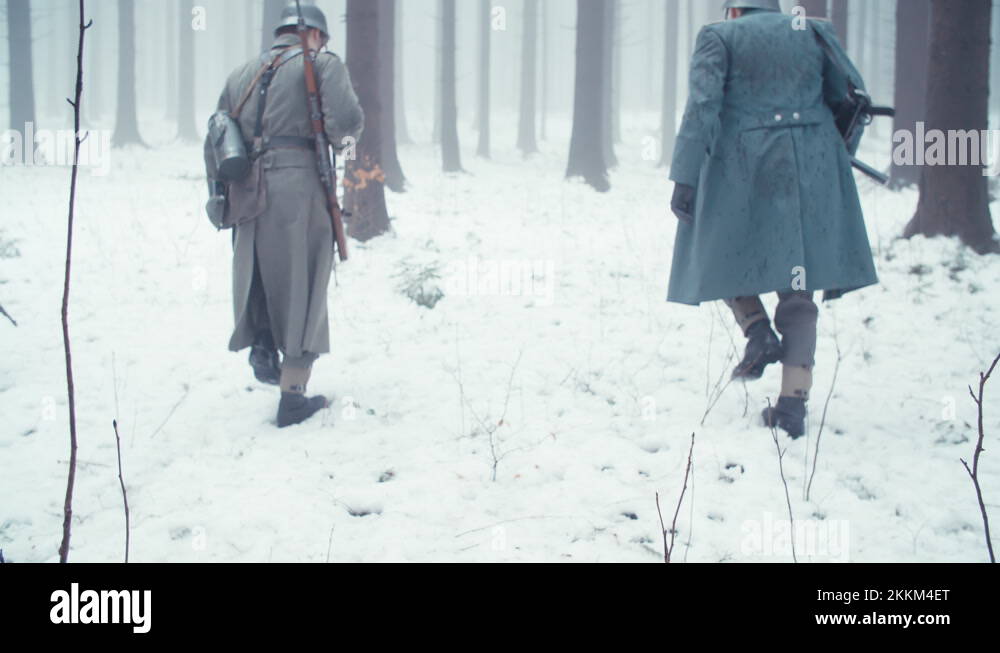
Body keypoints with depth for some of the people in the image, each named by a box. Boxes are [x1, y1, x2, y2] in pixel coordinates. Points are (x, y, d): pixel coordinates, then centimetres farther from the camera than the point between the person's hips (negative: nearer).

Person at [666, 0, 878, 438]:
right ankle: (793, 403, -3)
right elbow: (852, 98, 12)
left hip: (743, 168, -3)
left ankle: (758, 331, -2)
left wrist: (685, 178, -12)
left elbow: (702, 107, -8)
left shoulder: (720, 37, 5)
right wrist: (838, 156, 27)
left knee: (725, 250, 22)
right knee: (798, 291, 4)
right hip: (811, 171, 3)